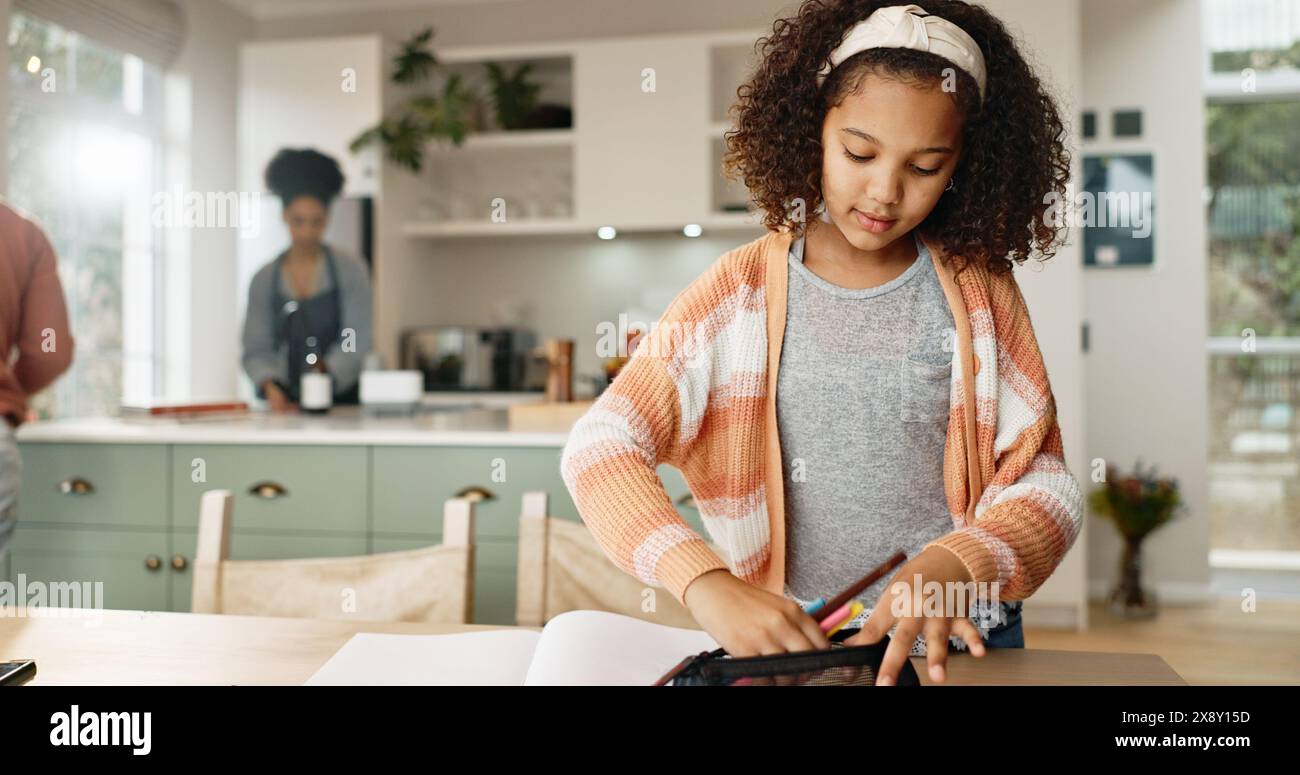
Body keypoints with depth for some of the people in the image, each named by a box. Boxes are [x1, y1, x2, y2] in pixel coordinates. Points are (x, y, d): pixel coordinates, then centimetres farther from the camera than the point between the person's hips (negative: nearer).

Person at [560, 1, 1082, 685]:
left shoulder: (979, 291, -3)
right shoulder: (741, 292, -7)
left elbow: (1046, 485, -5)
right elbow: (599, 446, -17)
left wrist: (949, 567, -26)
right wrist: (704, 583, -32)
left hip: (961, 644, 1)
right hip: (790, 643, -1)